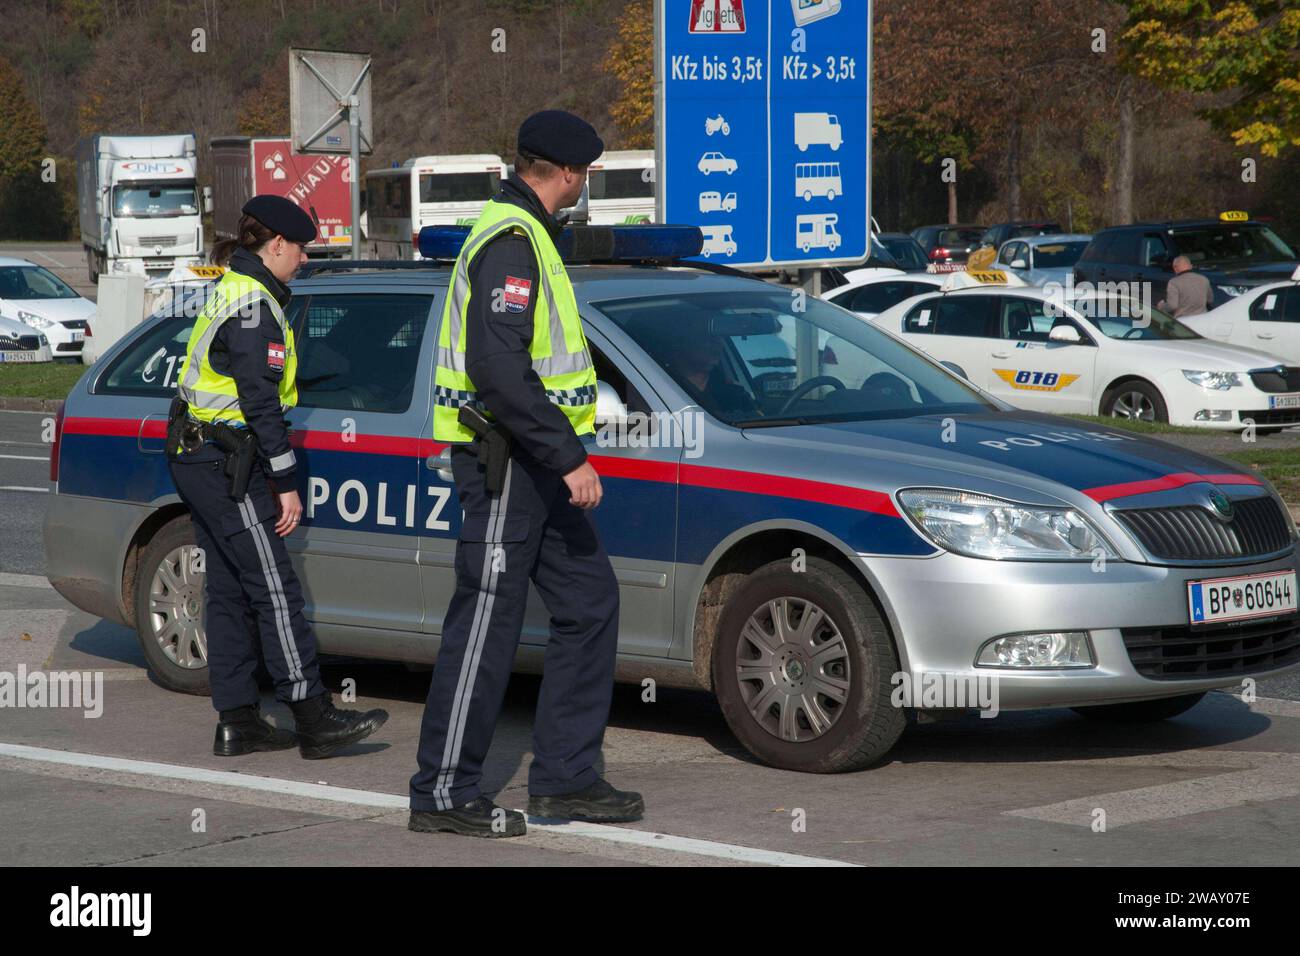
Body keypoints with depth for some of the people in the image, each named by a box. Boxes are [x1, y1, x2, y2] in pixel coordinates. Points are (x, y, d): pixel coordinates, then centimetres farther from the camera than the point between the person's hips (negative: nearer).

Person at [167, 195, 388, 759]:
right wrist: (286, 483, -16)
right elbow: (259, 400, -19)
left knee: (229, 592, 10)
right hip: (224, 464, -10)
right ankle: (314, 720, -10)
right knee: (274, 589, -9)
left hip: (195, 459, 10)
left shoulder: (228, 292, 17)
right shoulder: (255, 304, -14)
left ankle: (237, 721, 11)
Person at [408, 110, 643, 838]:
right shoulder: (510, 242, -17)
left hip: (536, 466, 11)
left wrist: (564, 450, 29)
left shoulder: (526, 234, 17)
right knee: (487, 624, -5)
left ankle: (566, 779, 15)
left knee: (589, 602, 11)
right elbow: (497, 367, -26)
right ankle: (445, 794, 2)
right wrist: (568, 455, -26)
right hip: (504, 461, -11)